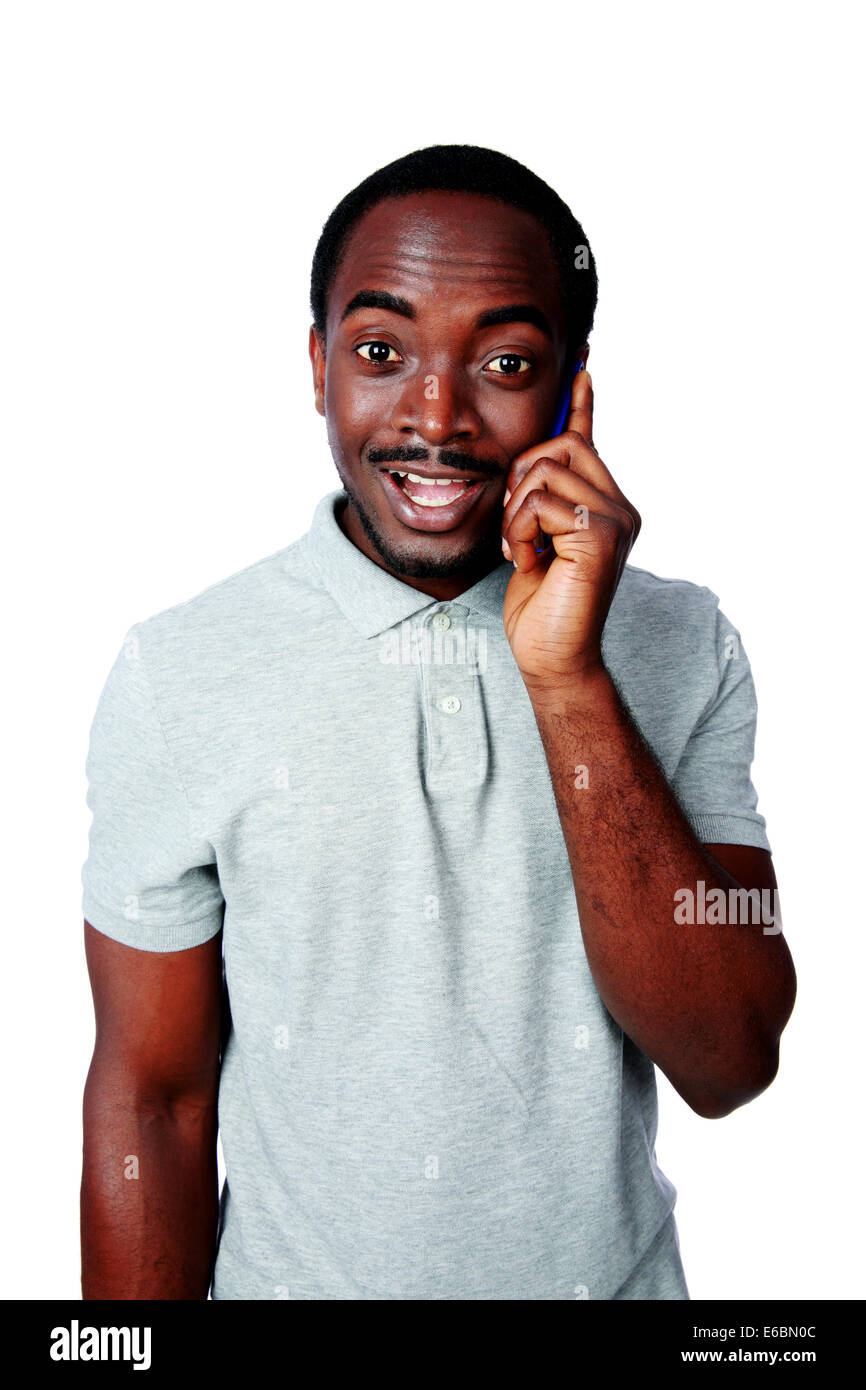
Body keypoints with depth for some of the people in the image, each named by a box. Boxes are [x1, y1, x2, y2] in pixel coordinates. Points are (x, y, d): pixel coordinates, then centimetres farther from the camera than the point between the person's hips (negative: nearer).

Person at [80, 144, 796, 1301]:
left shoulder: (687, 644, -12)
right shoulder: (175, 674, -17)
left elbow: (730, 1067, -19)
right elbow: (151, 1096, -11)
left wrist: (570, 682, -28)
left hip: (616, 1270, 2)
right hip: (292, 1274, -1)